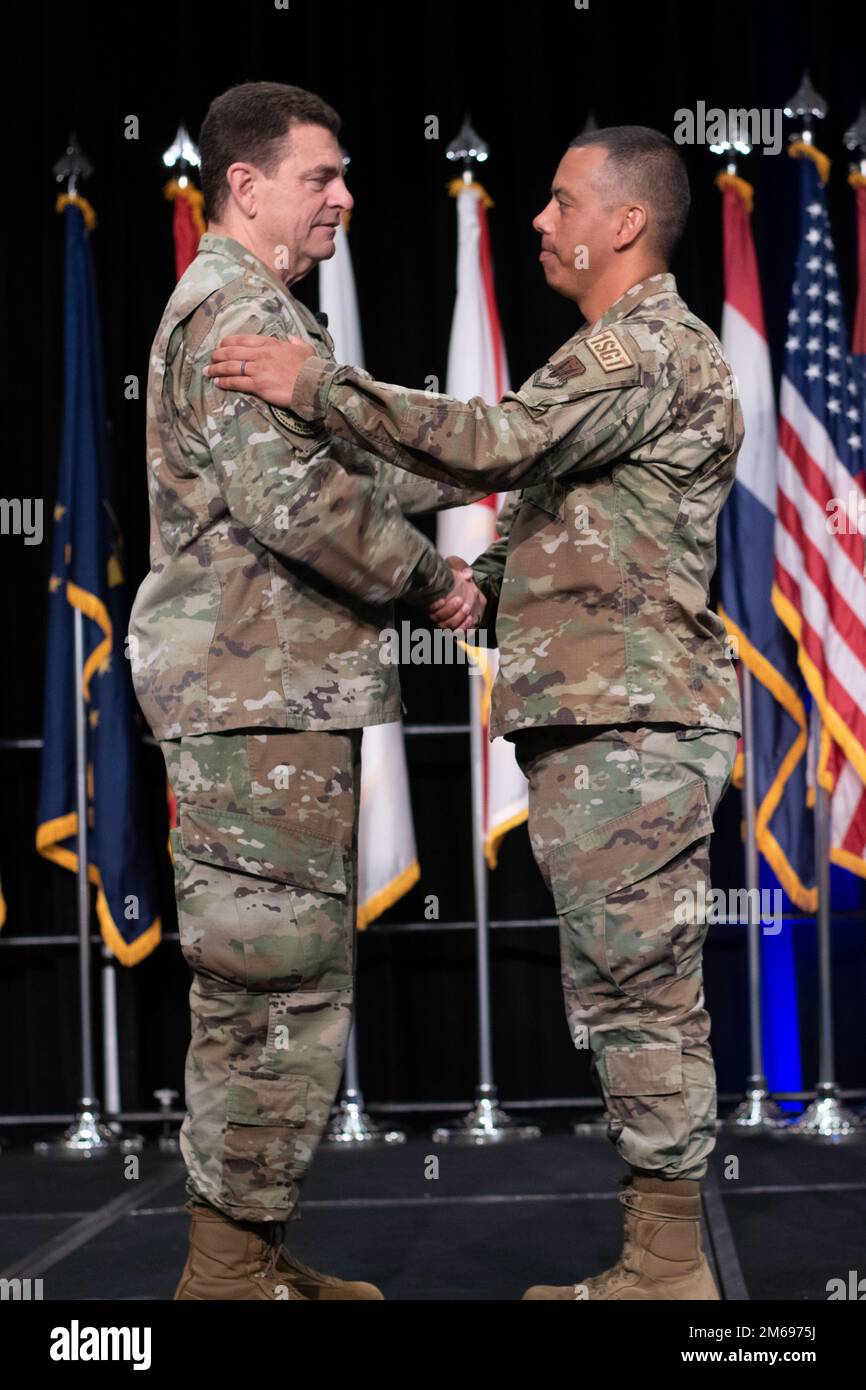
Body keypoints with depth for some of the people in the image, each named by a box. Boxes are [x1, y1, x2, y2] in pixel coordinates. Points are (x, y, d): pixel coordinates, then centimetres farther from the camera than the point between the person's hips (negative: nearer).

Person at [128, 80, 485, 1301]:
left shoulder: (244, 307, 23)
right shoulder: (241, 309, -11)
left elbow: (332, 469, 28)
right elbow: (290, 493, -22)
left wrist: (451, 485, 23)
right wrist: (429, 574, -12)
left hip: (273, 687, 11)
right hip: (263, 692, -11)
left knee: (272, 975, 13)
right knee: (280, 974, -8)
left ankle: (244, 1251, 20)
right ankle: (231, 1266, -2)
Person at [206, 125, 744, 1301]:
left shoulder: (650, 345, -11)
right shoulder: (622, 351, 23)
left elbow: (502, 444, -23)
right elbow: (558, 512, 26)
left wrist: (318, 386, -19)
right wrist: (487, 579, 7)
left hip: (631, 723, -10)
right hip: (595, 719, 10)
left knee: (636, 986, -7)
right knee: (632, 989, 12)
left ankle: (667, 1264, -2)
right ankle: (661, 1251, 18)